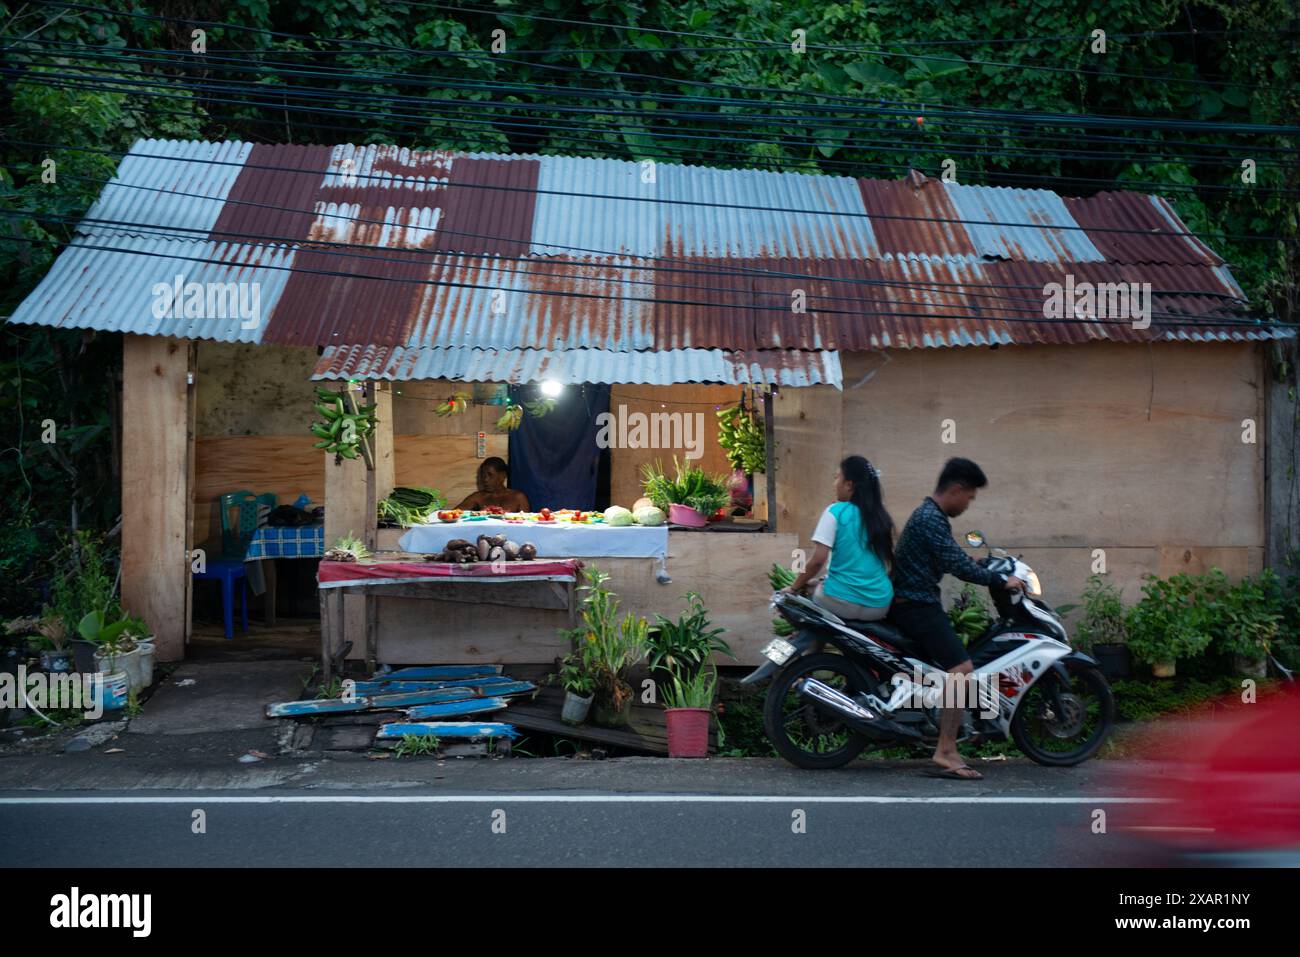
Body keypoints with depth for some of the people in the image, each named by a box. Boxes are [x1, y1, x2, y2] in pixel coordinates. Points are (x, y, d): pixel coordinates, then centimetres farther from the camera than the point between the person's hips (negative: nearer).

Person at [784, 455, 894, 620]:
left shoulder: (835, 512, -8)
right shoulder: (880, 516, 8)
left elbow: (818, 560, -12)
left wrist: (794, 587, 3)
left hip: (843, 603, -5)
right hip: (880, 605, 5)